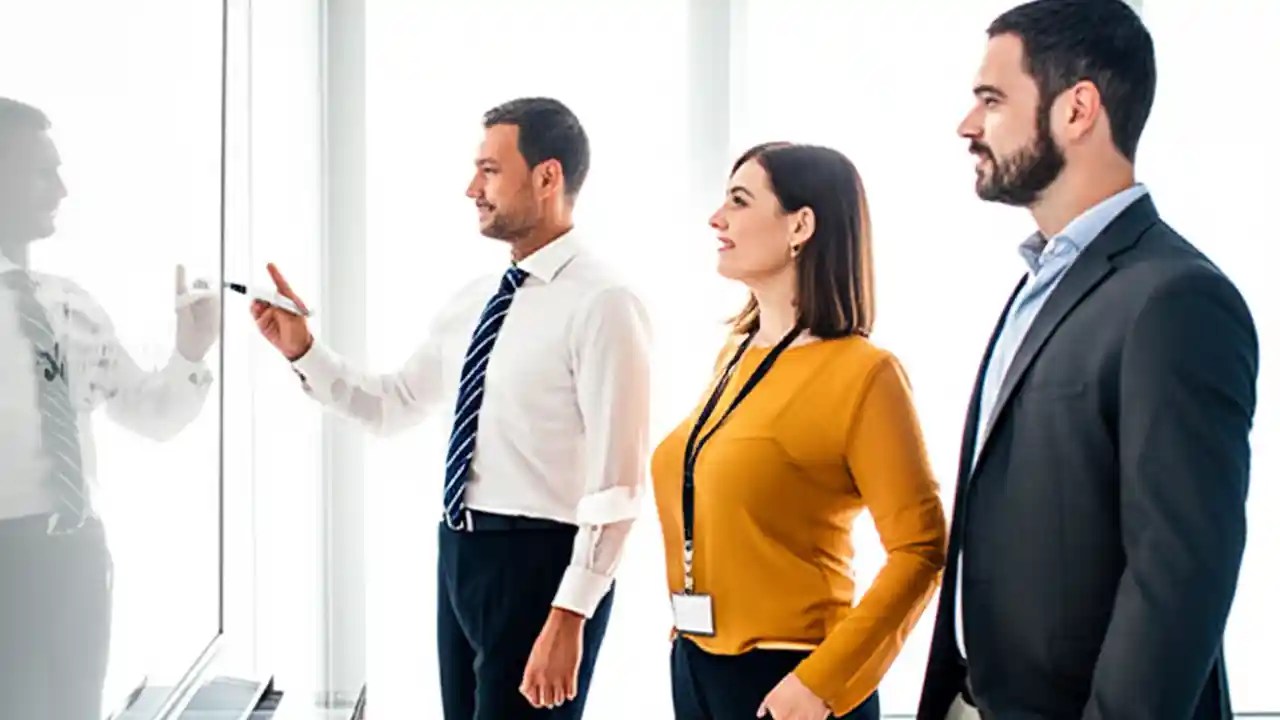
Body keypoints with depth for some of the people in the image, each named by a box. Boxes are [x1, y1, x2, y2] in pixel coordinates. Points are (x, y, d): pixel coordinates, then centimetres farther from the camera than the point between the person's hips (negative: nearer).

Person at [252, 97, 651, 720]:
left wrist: (569, 617, -23)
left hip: (539, 561, -8)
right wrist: (302, 350, 4)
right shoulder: (474, 301, 10)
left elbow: (616, 483, -19)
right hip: (459, 550, 8)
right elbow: (391, 405, 18)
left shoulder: (602, 304, -15)